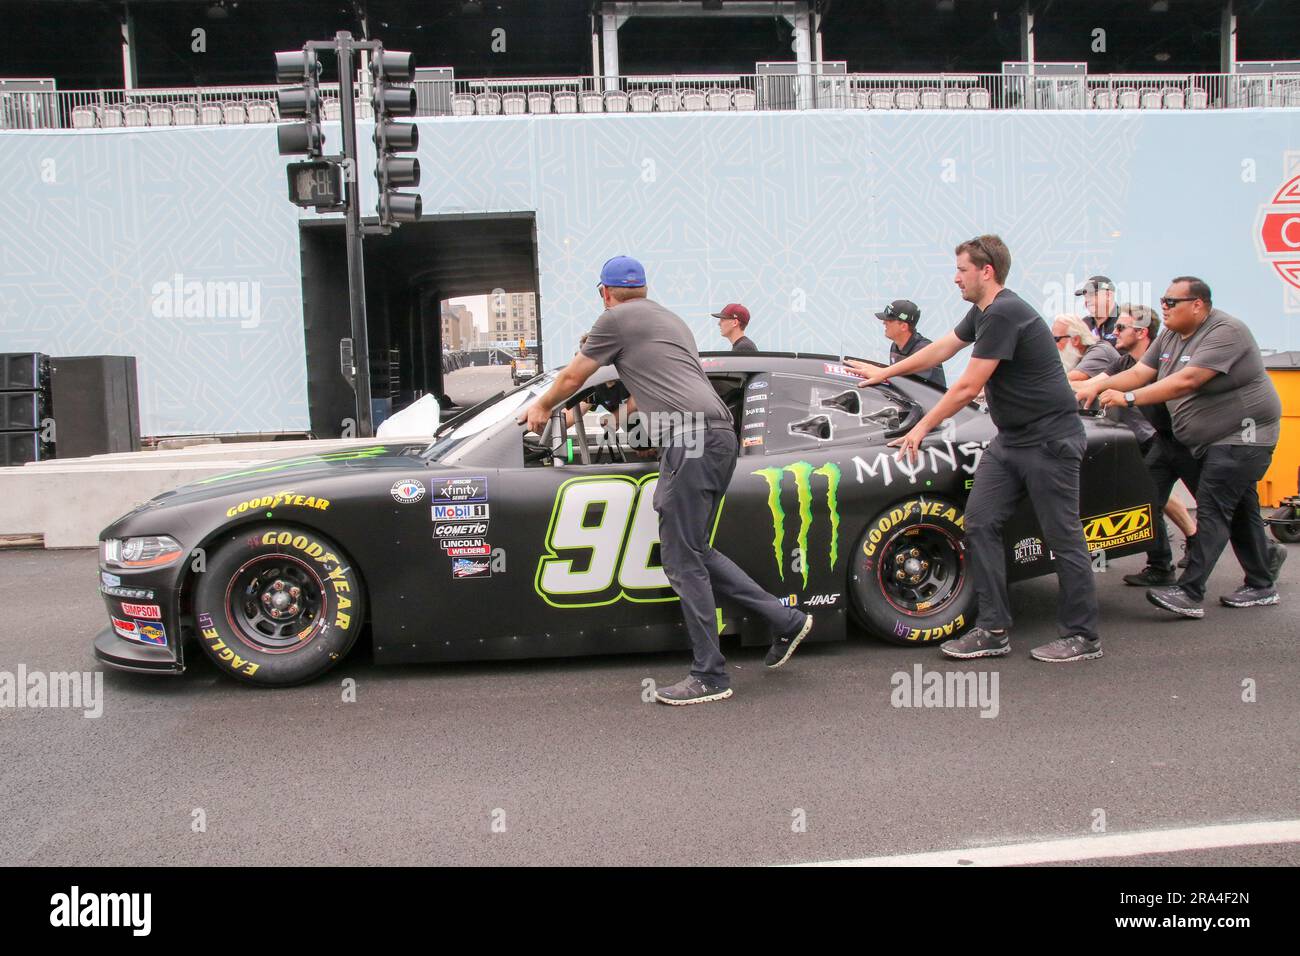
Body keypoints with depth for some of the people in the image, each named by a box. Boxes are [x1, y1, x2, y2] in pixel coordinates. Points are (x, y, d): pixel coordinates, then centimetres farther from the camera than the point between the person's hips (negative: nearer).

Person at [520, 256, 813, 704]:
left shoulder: (615, 319, 5)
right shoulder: (668, 319, 30)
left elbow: (572, 377, 16)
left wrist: (541, 407, 34)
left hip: (693, 439, -9)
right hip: (719, 435, 9)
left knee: (683, 561, -4)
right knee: (693, 553, 16)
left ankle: (710, 676, -1)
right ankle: (785, 620, 17)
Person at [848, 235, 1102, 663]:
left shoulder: (1004, 314, -20)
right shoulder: (983, 313, 11)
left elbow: (968, 387, -20)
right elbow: (941, 349, 24)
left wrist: (923, 427, -11)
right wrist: (886, 372, 28)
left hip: (1050, 439, -10)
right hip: (1010, 439, 10)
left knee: (1062, 536, -2)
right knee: (980, 522, 2)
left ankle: (1083, 636, 11)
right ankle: (993, 629, 6)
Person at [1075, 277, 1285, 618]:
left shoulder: (1226, 332, -20)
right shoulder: (1170, 337, 8)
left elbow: (1186, 381, -30)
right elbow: (1139, 373, 1)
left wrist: (1128, 398, -32)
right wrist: (1099, 385, -16)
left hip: (1242, 434, -9)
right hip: (1207, 440, 9)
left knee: (1212, 512, -15)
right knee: (1239, 511, 15)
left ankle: (1189, 594, -18)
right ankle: (1262, 585, 26)